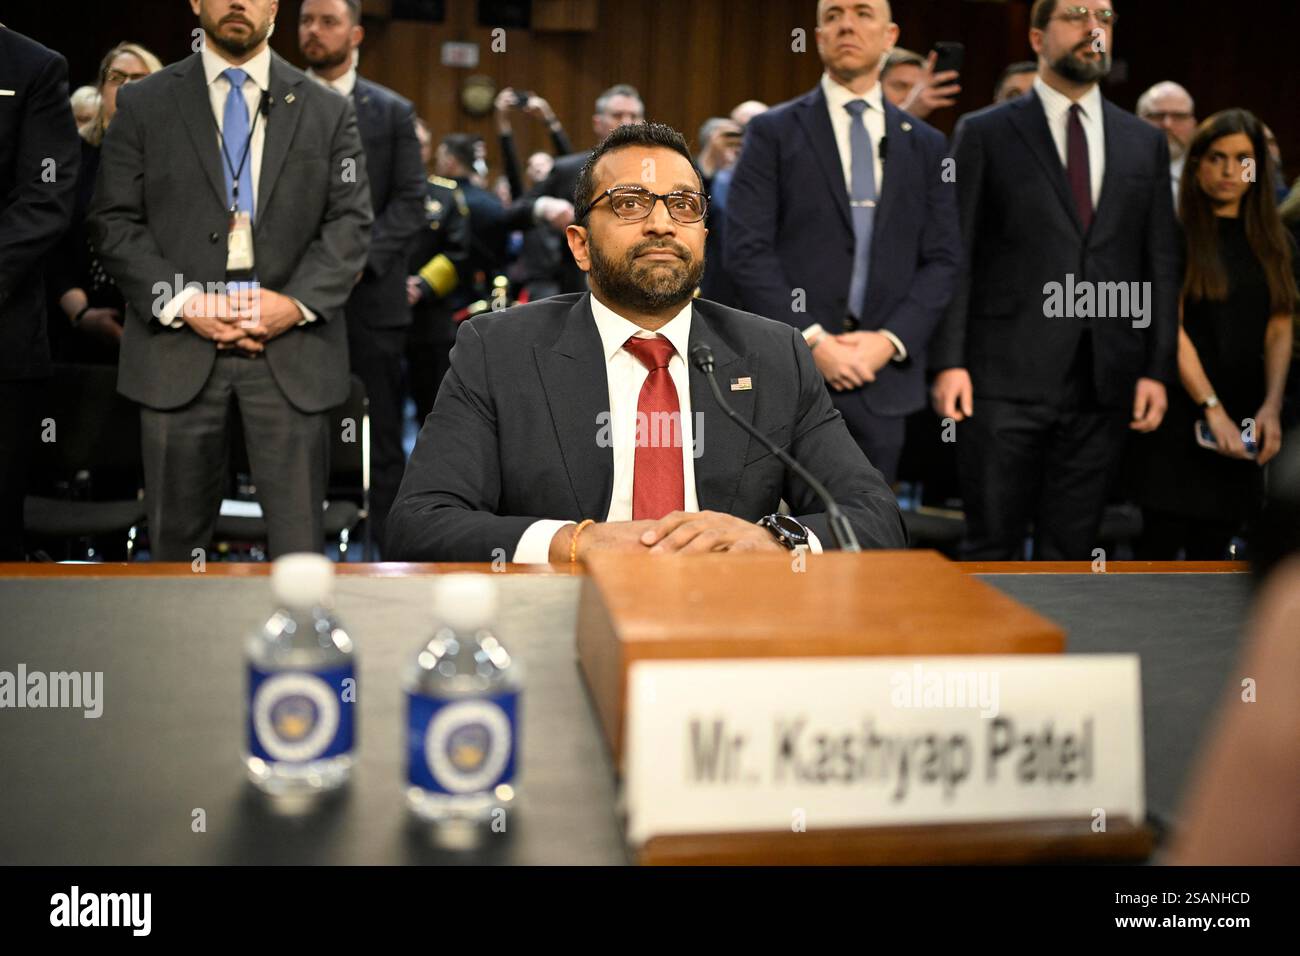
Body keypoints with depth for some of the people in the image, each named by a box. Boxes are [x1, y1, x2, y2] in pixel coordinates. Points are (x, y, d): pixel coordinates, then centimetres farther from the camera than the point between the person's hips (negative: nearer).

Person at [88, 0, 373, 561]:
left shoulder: (327, 110, 12)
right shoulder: (143, 105, 10)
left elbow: (351, 221, 5)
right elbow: (114, 222, 4)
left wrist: (298, 302, -11)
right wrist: (184, 303, -11)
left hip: (291, 348, 0)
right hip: (178, 347, 0)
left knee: (298, 534, -1)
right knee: (177, 535, 9)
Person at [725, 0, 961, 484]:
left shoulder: (927, 144, 13)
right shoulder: (772, 132, 3)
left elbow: (943, 259, 8)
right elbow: (746, 249, -5)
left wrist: (891, 340, -7)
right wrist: (811, 340, -13)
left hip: (883, 374, 3)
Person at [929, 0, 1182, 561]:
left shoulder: (1144, 143, 14)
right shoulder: (984, 134, 4)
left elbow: (1162, 263, 13)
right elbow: (954, 255, -1)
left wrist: (1157, 369, 5)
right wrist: (949, 362, -9)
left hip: (1105, 386, 3)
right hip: (1006, 381, -3)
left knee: (1071, 553, 9)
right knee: (992, 550, 2)